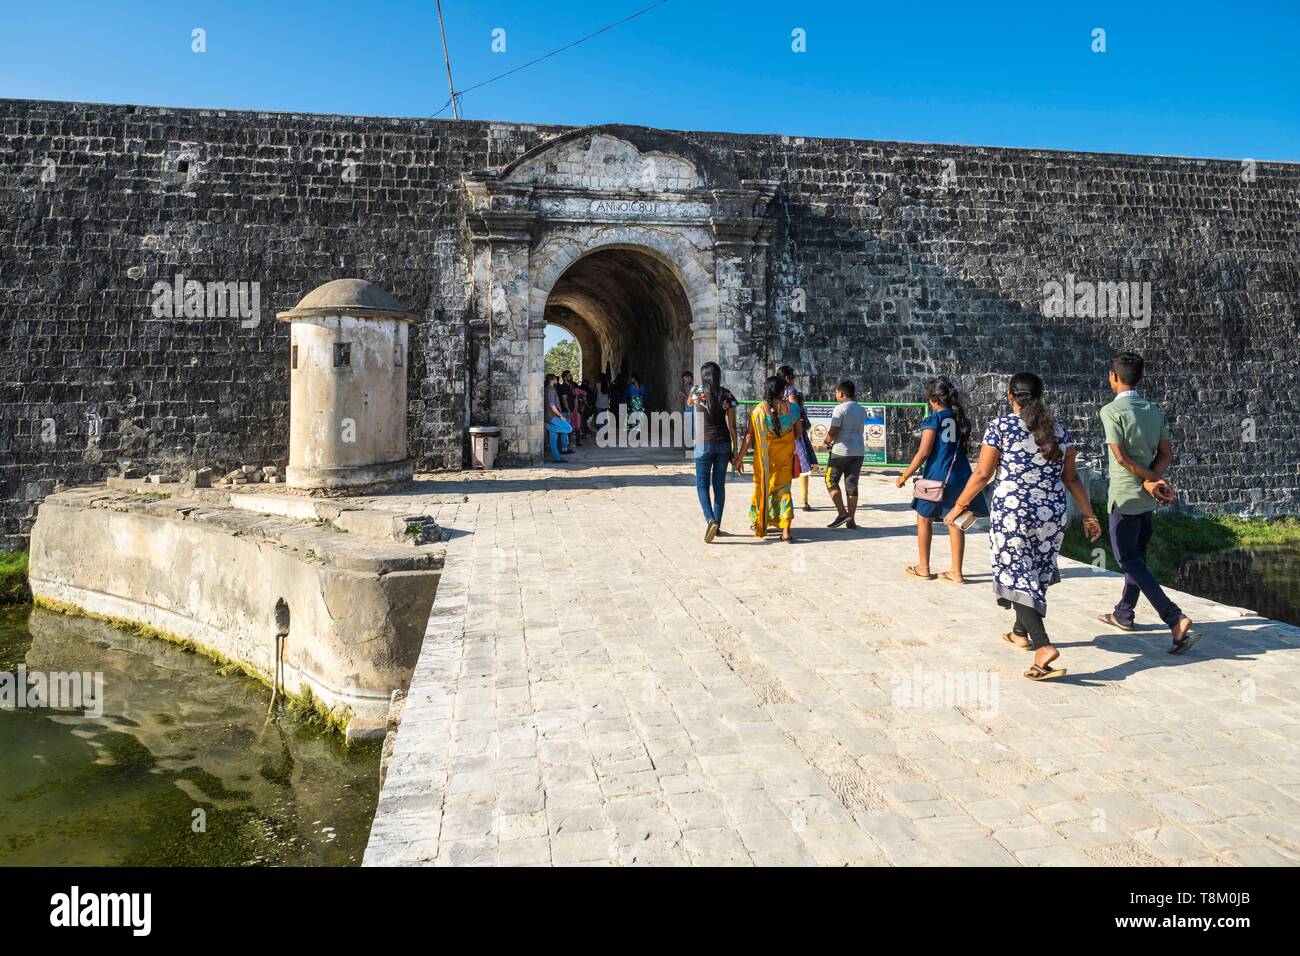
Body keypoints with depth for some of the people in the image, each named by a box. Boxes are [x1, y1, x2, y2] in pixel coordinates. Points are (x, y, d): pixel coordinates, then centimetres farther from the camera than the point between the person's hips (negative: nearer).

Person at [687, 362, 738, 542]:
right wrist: (734, 450, 6)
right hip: (723, 444, 3)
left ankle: (710, 520, -19)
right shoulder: (727, 395, -2)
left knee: (702, 485, 3)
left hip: (704, 443, -3)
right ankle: (717, 525, 17)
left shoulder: (697, 393, -6)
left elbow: (688, 404, 20)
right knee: (719, 485, 12)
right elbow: (732, 426, 0)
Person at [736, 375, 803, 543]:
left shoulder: (758, 410, -12)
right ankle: (786, 530, -3)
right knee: (783, 488, 8)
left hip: (763, 458, -1)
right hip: (785, 456, 1)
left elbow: (749, 436, -10)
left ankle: (757, 523, 33)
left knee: (761, 487, 17)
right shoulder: (791, 408, -6)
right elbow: (799, 431, 7)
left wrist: (740, 458, -2)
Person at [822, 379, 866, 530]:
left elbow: (833, 431, -17)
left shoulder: (840, 408, -11)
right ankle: (851, 520, 8)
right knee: (852, 485, 8)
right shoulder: (862, 410, 12)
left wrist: (827, 442, 4)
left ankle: (843, 513, -7)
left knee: (831, 482, 6)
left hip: (841, 451, -6)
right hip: (858, 451, 6)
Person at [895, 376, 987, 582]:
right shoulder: (960, 418, 8)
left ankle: (924, 568, 17)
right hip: (960, 476, 6)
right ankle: (956, 572, 11)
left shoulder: (934, 419, -10)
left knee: (924, 519, 11)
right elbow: (965, 447, 14)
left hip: (936, 476, -6)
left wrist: (905, 476, -8)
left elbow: (924, 452, -14)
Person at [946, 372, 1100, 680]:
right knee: (1036, 573, 20)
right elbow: (1071, 477, 7)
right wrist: (1089, 516, 14)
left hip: (1011, 512, -4)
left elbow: (982, 474, -6)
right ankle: (1021, 631, 37)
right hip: (1052, 513, 5)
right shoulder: (1059, 430, 6)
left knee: (1017, 576, -2)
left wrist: (958, 507, 3)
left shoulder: (999, 427, -6)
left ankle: (1043, 645, -17)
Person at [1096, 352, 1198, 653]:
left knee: (1129, 560, -4)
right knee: (1137, 555, 17)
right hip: (1148, 497, 8)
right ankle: (1123, 614, 29)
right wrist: (1153, 479, -9)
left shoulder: (1112, 411, -14)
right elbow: (1166, 453, 2)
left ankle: (1176, 619, -17)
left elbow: (1121, 457, -17)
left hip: (1125, 496, -8)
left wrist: (1151, 480, -10)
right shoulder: (1155, 410, 7)